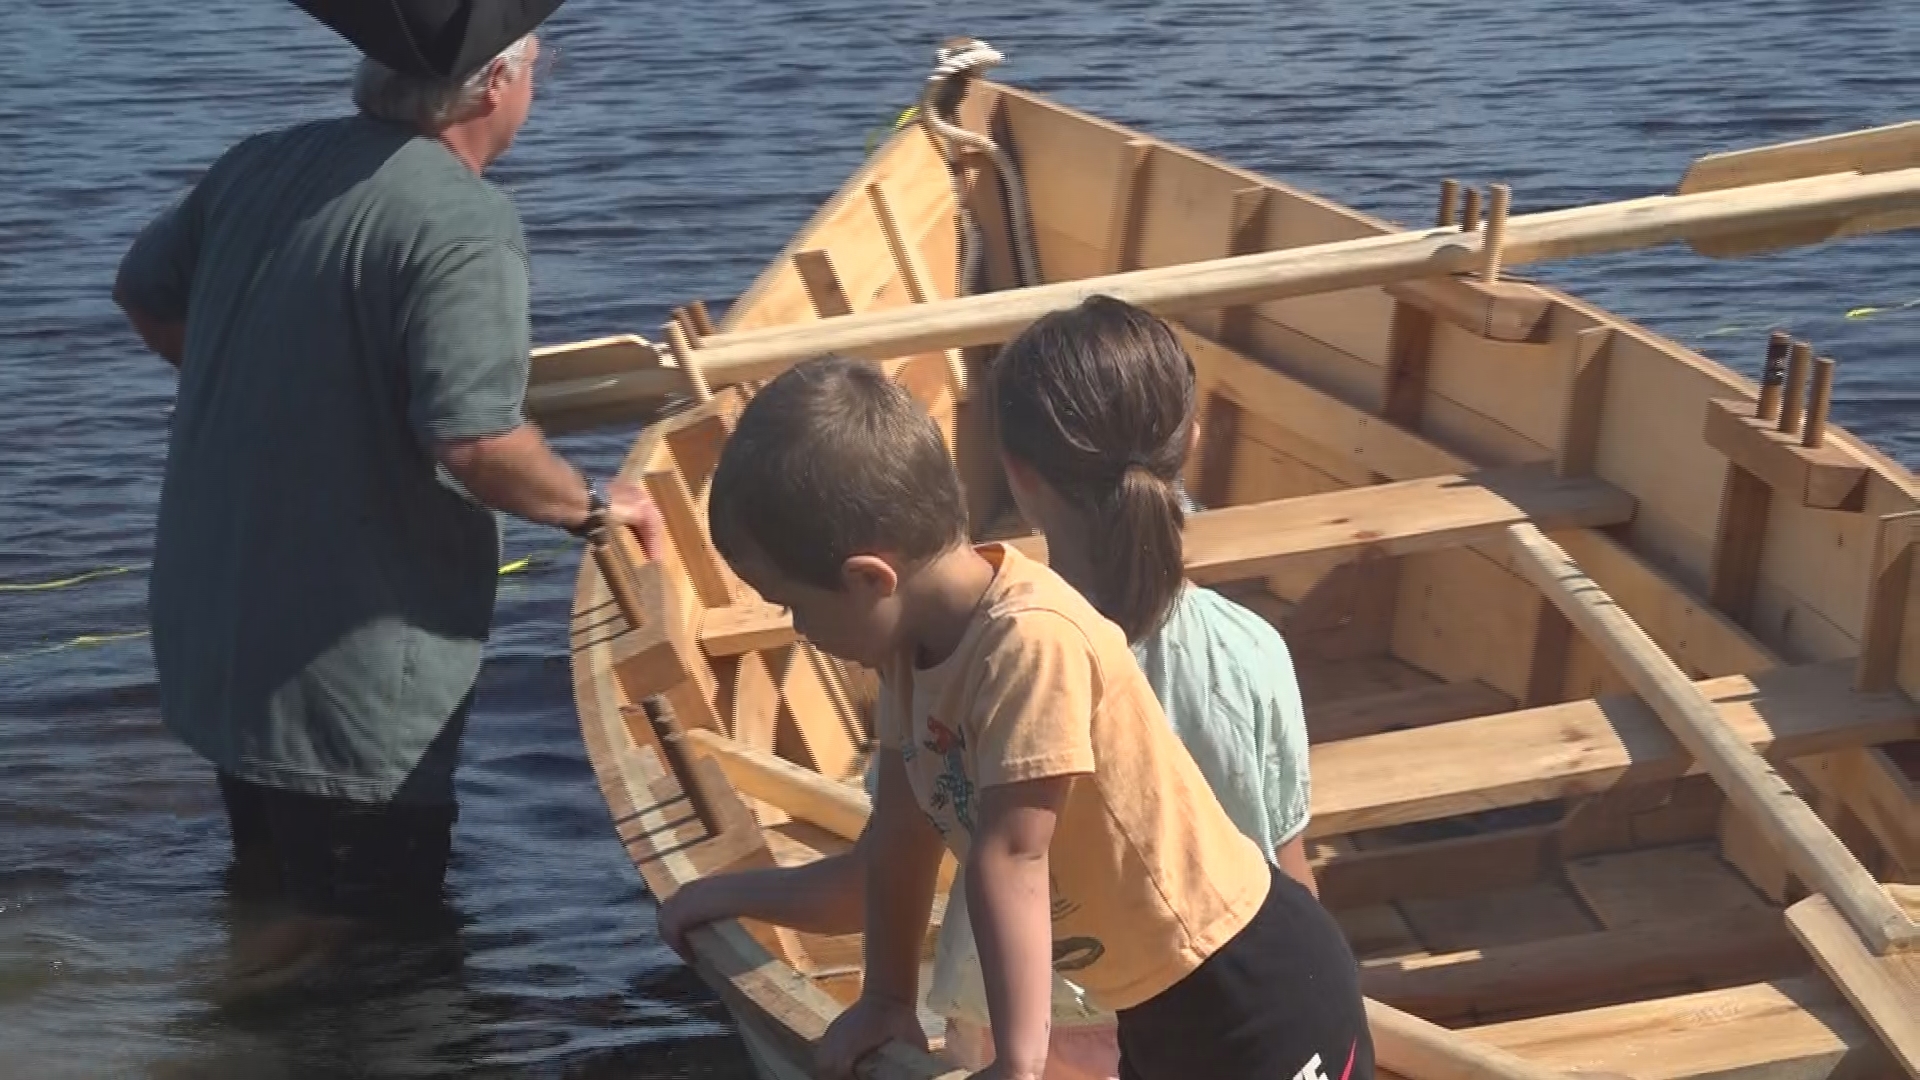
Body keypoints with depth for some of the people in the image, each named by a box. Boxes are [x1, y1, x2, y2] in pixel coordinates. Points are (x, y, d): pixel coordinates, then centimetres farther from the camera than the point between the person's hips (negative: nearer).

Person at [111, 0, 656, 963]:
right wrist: (594, 507, -11)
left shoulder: (260, 165, 1)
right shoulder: (464, 224, -22)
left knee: (265, 904, 28)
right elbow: (475, 441, -30)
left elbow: (145, 297, 16)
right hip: (356, 689, -8)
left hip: (210, 633, 8)